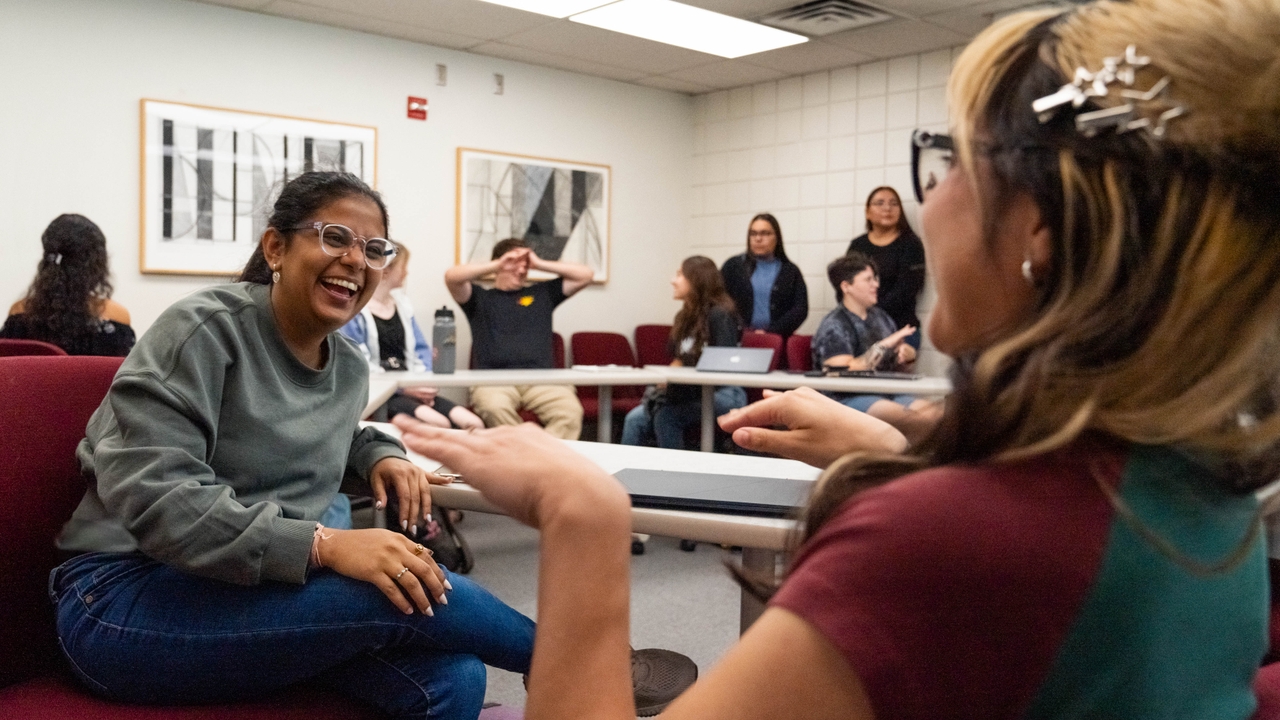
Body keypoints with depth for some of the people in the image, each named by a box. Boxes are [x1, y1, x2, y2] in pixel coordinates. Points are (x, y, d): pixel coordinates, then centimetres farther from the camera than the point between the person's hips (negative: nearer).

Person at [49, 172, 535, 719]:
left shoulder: (350, 367, 7)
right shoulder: (206, 328, -14)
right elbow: (151, 496, -24)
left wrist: (379, 455, 4)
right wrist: (323, 546, -32)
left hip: (257, 588, 6)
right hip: (128, 600, -6)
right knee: (399, 596, -27)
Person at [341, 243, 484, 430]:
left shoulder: (401, 302, 19)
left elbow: (420, 349, 18)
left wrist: (424, 381, -2)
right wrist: (402, 387, -19)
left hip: (410, 389, 7)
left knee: (474, 424, -15)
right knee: (439, 424, -32)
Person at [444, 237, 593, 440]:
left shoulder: (542, 293, 26)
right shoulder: (480, 297, 19)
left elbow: (586, 275, 22)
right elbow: (451, 277, 2)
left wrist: (540, 264, 17)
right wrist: (496, 264, 6)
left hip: (541, 379, 2)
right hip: (493, 379, -1)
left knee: (570, 411, -31)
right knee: (494, 409, -38)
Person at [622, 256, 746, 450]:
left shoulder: (720, 315, -7)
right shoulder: (685, 317, 16)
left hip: (724, 394, -7)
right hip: (691, 392, 7)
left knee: (665, 416, -30)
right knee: (636, 419, -14)